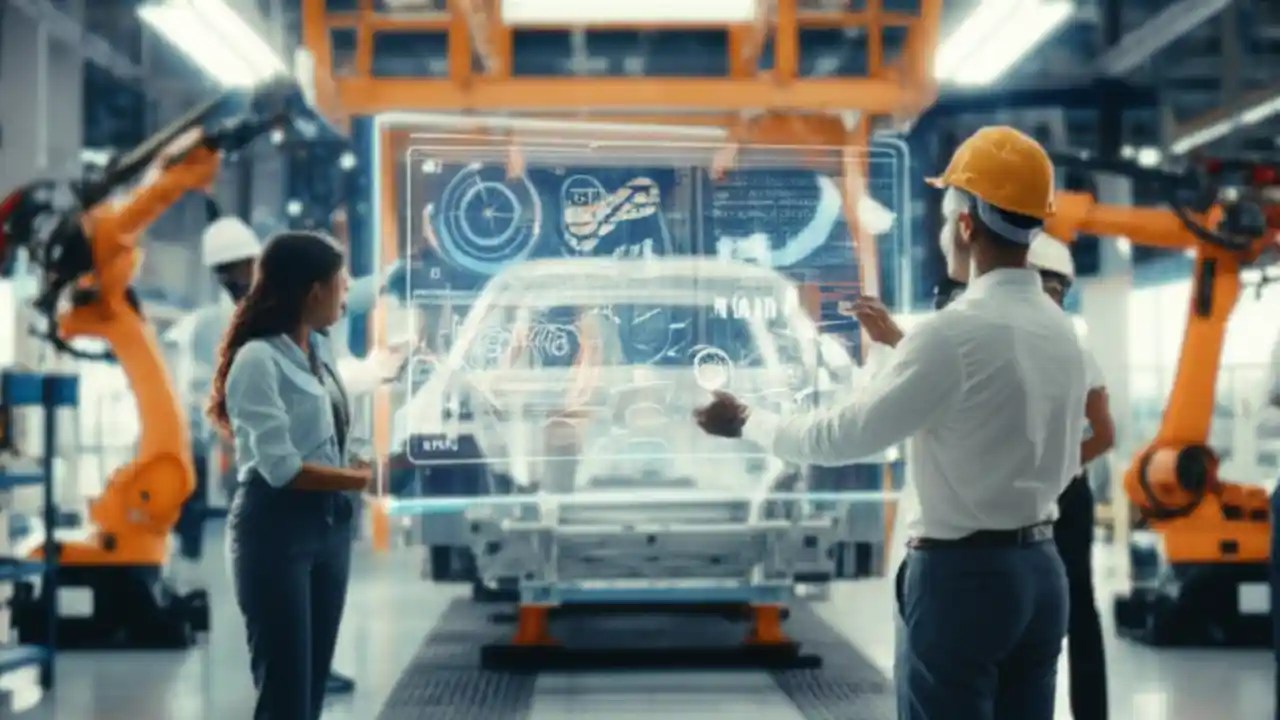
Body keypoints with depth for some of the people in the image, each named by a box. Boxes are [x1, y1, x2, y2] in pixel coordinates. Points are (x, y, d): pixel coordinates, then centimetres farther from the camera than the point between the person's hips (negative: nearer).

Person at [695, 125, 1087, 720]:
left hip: (961, 575, -7)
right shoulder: (1060, 332, 7)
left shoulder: (956, 331, -17)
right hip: (1041, 569, 7)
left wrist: (746, 422, 1)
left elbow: (842, 436, -14)